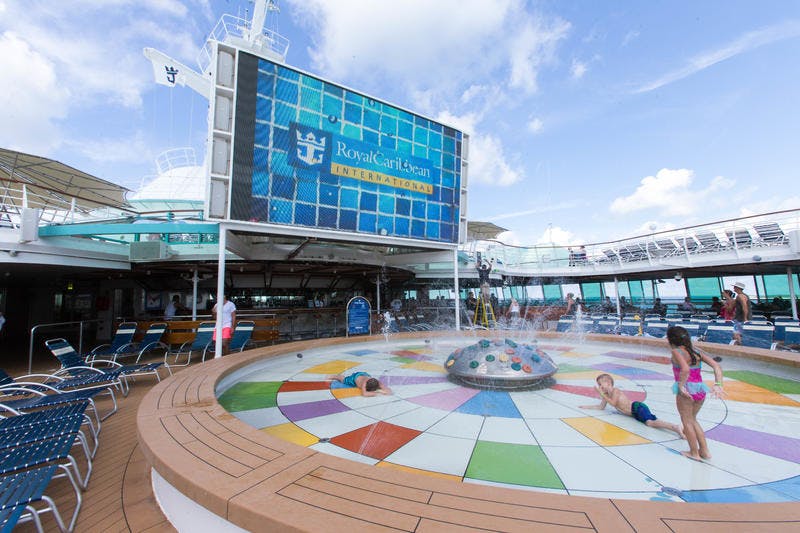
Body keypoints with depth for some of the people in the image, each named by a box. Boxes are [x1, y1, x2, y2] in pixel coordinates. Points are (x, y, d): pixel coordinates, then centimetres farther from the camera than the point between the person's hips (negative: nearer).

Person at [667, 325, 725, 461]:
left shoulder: (676, 351, -12)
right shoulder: (697, 351, 9)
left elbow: (685, 369, -27)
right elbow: (717, 367, 4)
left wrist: (681, 385, -20)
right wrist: (717, 385, 0)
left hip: (686, 390, -7)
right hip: (700, 390, 7)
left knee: (687, 422, 13)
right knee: (692, 420, 26)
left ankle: (694, 453, 24)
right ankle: (704, 451, 30)